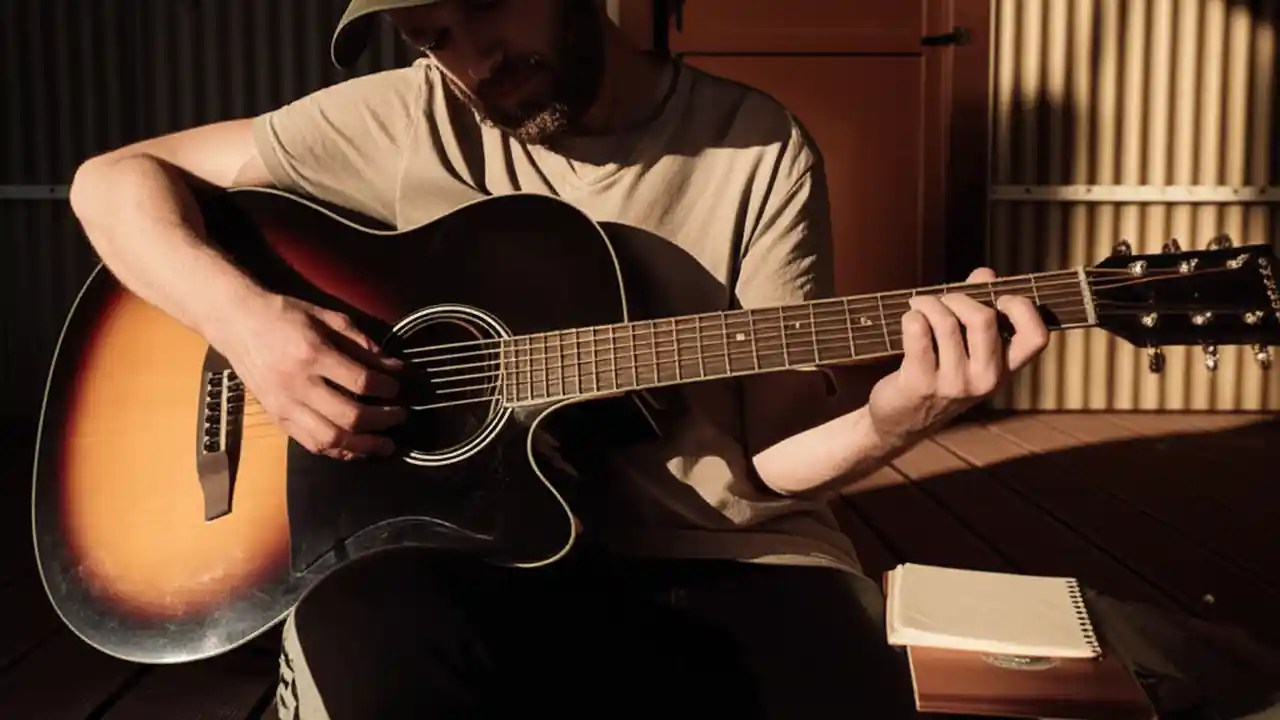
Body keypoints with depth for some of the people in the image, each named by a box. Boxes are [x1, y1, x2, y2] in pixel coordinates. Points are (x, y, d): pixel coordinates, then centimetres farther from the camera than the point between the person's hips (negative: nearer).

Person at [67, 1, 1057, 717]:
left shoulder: (758, 149, -1)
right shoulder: (411, 122, 1)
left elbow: (773, 449, -1)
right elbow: (115, 178, 5)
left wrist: (892, 419, -23)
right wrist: (244, 317, -14)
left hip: (728, 556, 0)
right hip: (481, 554, 1)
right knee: (367, 633, -32)